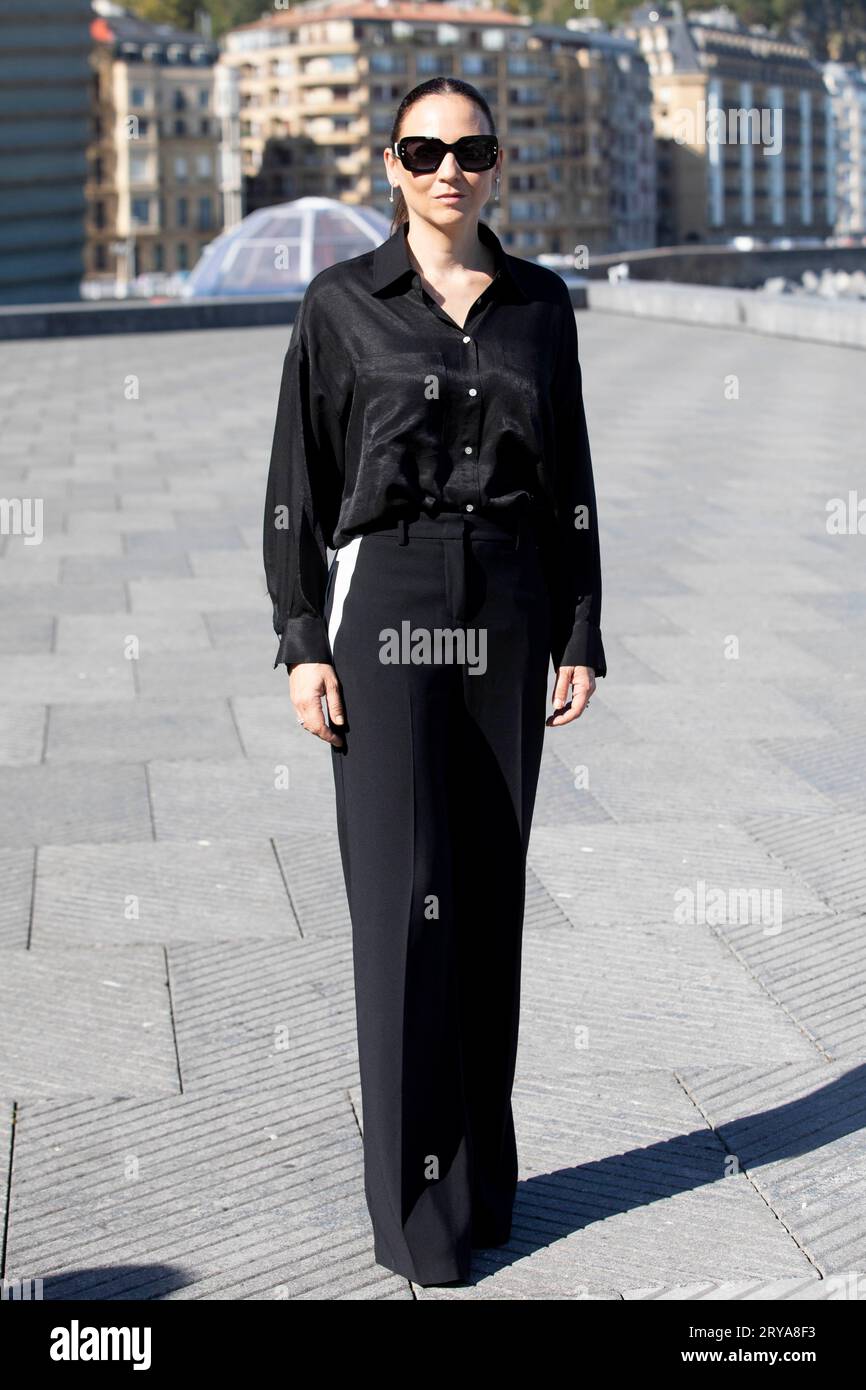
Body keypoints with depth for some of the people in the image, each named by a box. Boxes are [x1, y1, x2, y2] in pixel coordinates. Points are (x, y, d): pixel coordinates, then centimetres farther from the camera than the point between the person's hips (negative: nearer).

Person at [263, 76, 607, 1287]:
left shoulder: (541, 303, 8)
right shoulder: (341, 305, 0)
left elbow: (569, 480, 10)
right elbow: (299, 484, -1)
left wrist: (581, 637, 4)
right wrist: (304, 646, -7)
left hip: (508, 611, 3)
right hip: (386, 606, -3)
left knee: (490, 890, 6)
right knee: (406, 897, -6)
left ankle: (484, 1172, 18)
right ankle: (416, 1205, 2)